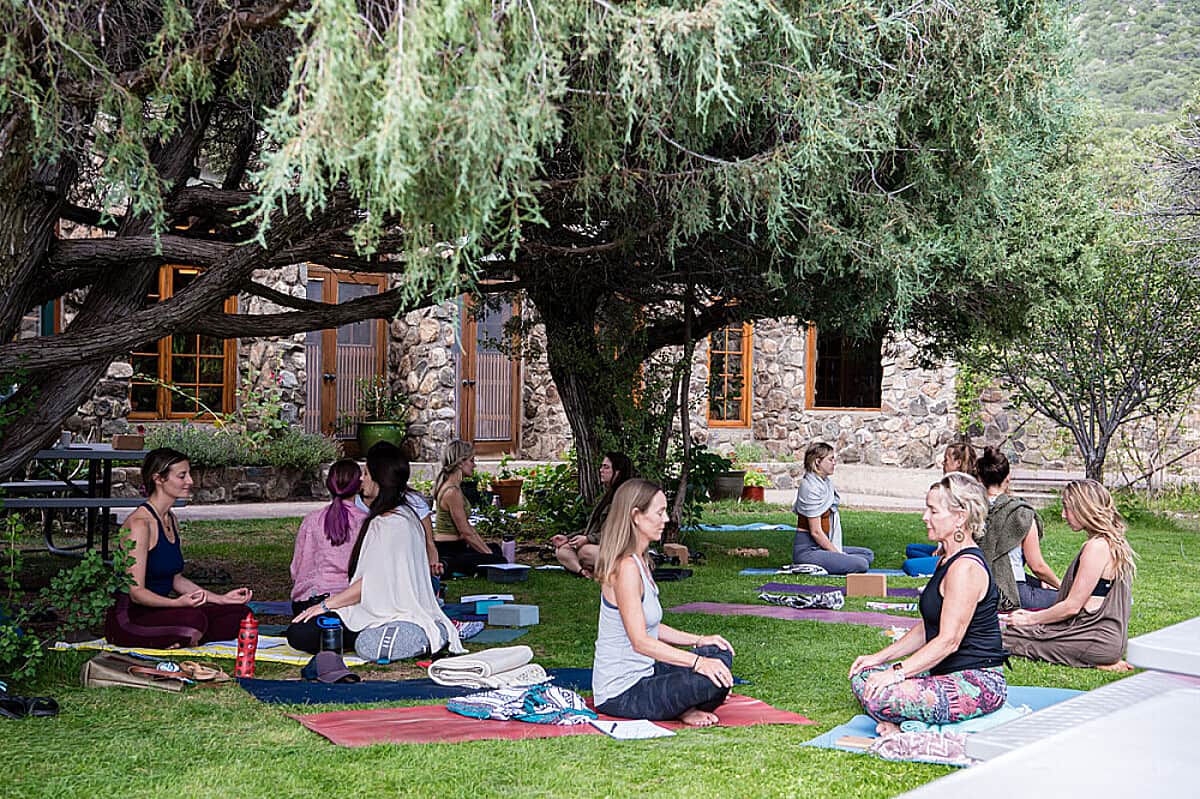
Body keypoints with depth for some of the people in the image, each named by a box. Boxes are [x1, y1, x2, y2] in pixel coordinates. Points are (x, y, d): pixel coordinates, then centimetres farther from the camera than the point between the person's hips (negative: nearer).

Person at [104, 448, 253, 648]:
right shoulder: (140, 523, -16)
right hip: (128, 617, -9)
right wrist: (179, 603, -37)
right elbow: (136, 591, -21)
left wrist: (221, 598, 9)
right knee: (193, 619, -37)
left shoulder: (171, 520, 13)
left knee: (239, 613, -5)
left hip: (159, 609, 9)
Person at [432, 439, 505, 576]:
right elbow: (466, 533, -19)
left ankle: (446, 566, 9)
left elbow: (467, 526, 14)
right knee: (499, 561, -15)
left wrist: (486, 548, 11)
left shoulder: (453, 486, 11)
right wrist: (488, 553, -10)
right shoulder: (452, 492, -21)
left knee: (495, 548, 29)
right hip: (448, 553, -11)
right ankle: (447, 568, -14)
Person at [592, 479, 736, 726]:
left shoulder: (639, 562, 11)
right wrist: (697, 661, -28)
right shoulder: (626, 567, -21)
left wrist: (698, 640, 8)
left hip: (642, 674, 10)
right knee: (715, 680, -23)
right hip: (621, 695, -10)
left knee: (719, 655, 11)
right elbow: (640, 641, -25)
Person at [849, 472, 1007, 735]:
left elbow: (948, 641, -22)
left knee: (878, 697, -28)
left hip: (979, 685, -11)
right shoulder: (949, 561, 15)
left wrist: (898, 672, -22)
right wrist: (880, 657, 14)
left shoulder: (966, 567, -18)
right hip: (949, 674, 11)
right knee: (863, 676, 6)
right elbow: (927, 628, 20)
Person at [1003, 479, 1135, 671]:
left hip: (1099, 638, -10)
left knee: (1010, 637, -10)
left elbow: (1072, 606, -16)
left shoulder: (1097, 547, -17)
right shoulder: (1114, 542, 14)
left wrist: (1031, 619, -3)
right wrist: (1035, 616, 16)